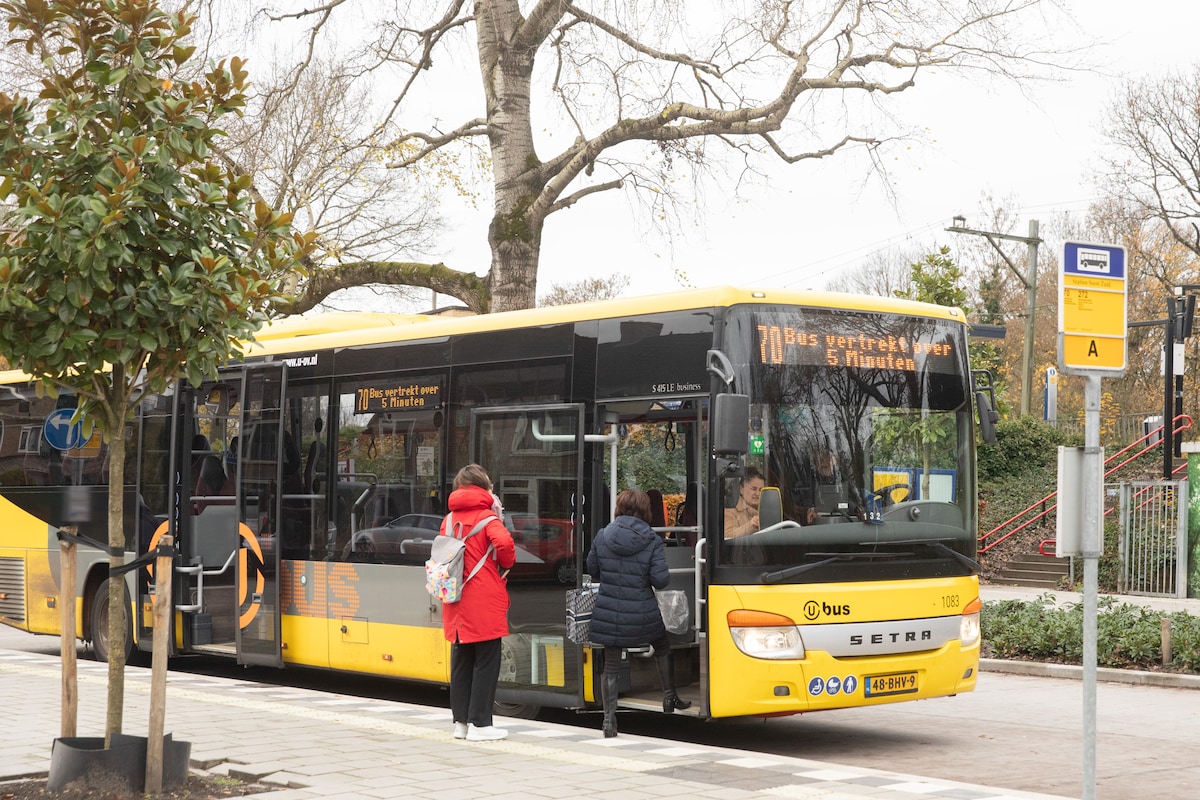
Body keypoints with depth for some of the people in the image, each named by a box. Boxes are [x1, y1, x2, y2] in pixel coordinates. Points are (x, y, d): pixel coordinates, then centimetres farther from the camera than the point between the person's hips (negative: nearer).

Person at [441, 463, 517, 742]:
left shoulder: (449, 520, 10)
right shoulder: (486, 516, -8)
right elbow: (503, 542, -24)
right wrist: (507, 564, -6)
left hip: (457, 603, 6)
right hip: (484, 603, -6)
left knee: (461, 662, 12)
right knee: (486, 663, 0)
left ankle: (461, 721, 16)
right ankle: (479, 724, 0)